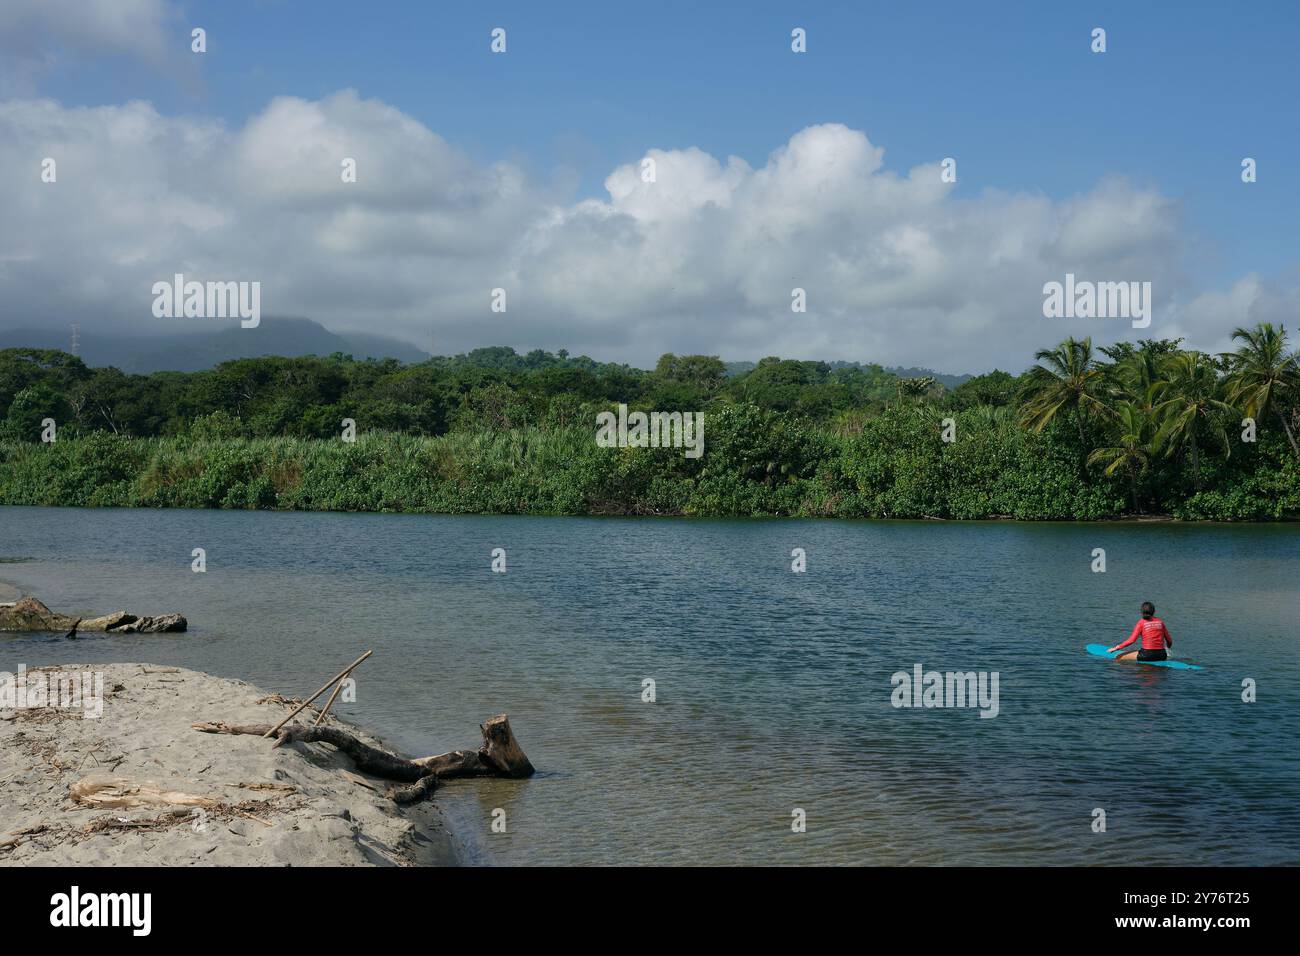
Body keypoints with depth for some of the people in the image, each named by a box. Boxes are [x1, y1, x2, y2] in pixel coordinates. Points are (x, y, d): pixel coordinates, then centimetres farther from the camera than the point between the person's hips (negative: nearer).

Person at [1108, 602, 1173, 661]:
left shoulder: (1141, 623, -2)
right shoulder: (1160, 622, 9)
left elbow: (1131, 640, -9)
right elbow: (1169, 640, 12)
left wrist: (1117, 648, 0)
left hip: (1147, 654, -4)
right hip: (1161, 655, 4)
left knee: (1119, 658, 1)